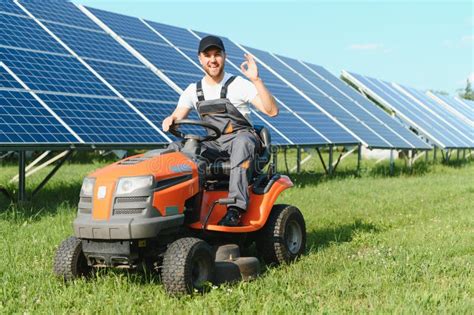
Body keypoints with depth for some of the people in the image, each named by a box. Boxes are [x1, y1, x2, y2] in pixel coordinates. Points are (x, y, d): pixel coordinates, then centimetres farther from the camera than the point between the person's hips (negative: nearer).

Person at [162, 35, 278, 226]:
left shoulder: (239, 85, -3)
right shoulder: (194, 91, 11)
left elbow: (272, 111, -13)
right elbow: (177, 117, 6)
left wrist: (256, 80, -23)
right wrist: (170, 120, -19)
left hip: (242, 137, -4)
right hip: (214, 144, 4)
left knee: (242, 142, -40)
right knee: (176, 148, -18)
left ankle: (236, 208, -46)